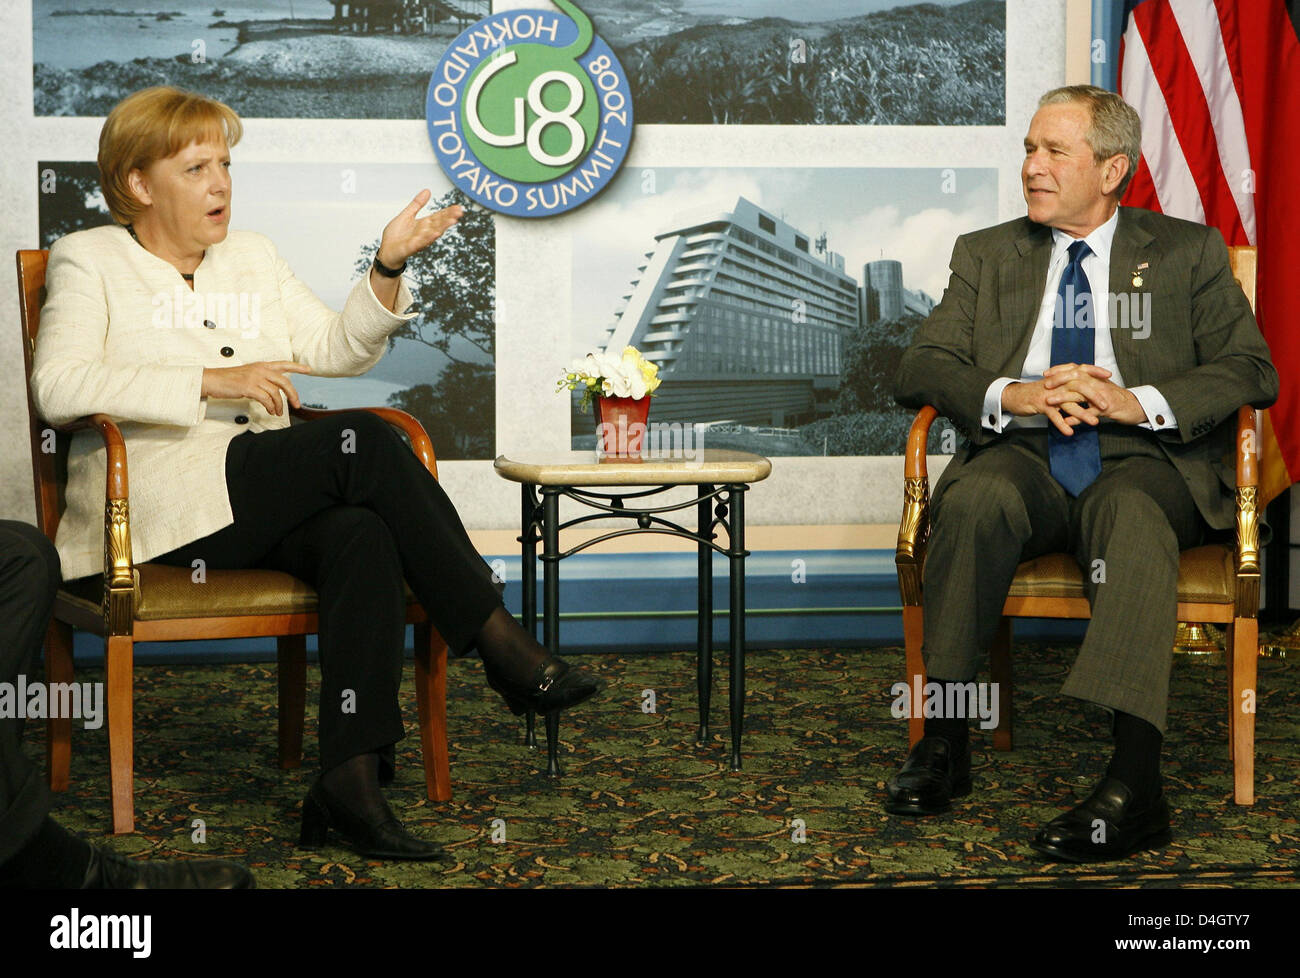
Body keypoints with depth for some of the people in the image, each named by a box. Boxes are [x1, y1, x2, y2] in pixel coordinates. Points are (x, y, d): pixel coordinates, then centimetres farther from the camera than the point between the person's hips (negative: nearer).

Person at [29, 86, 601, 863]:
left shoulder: (252, 256, 24)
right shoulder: (90, 260, 8)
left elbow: (342, 349, 19)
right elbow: (57, 387, -10)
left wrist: (388, 268, 0)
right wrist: (213, 382, -18)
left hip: (267, 506, 5)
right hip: (164, 509, -5)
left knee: (362, 534, -32)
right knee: (364, 442, -27)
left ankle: (353, 779, -40)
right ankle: (501, 643, -22)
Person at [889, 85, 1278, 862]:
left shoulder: (1188, 253, 15)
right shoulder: (986, 255, 20)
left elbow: (1252, 371, 3)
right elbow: (920, 370, 9)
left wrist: (1138, 403, -14)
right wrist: (1014, 395, -12)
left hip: (1144, 459, -2)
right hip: (1024, 456, 2)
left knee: (1131, 516, -37)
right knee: (976, 502, -33)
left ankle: (1135, 784, -47)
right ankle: (944, 739, -27)